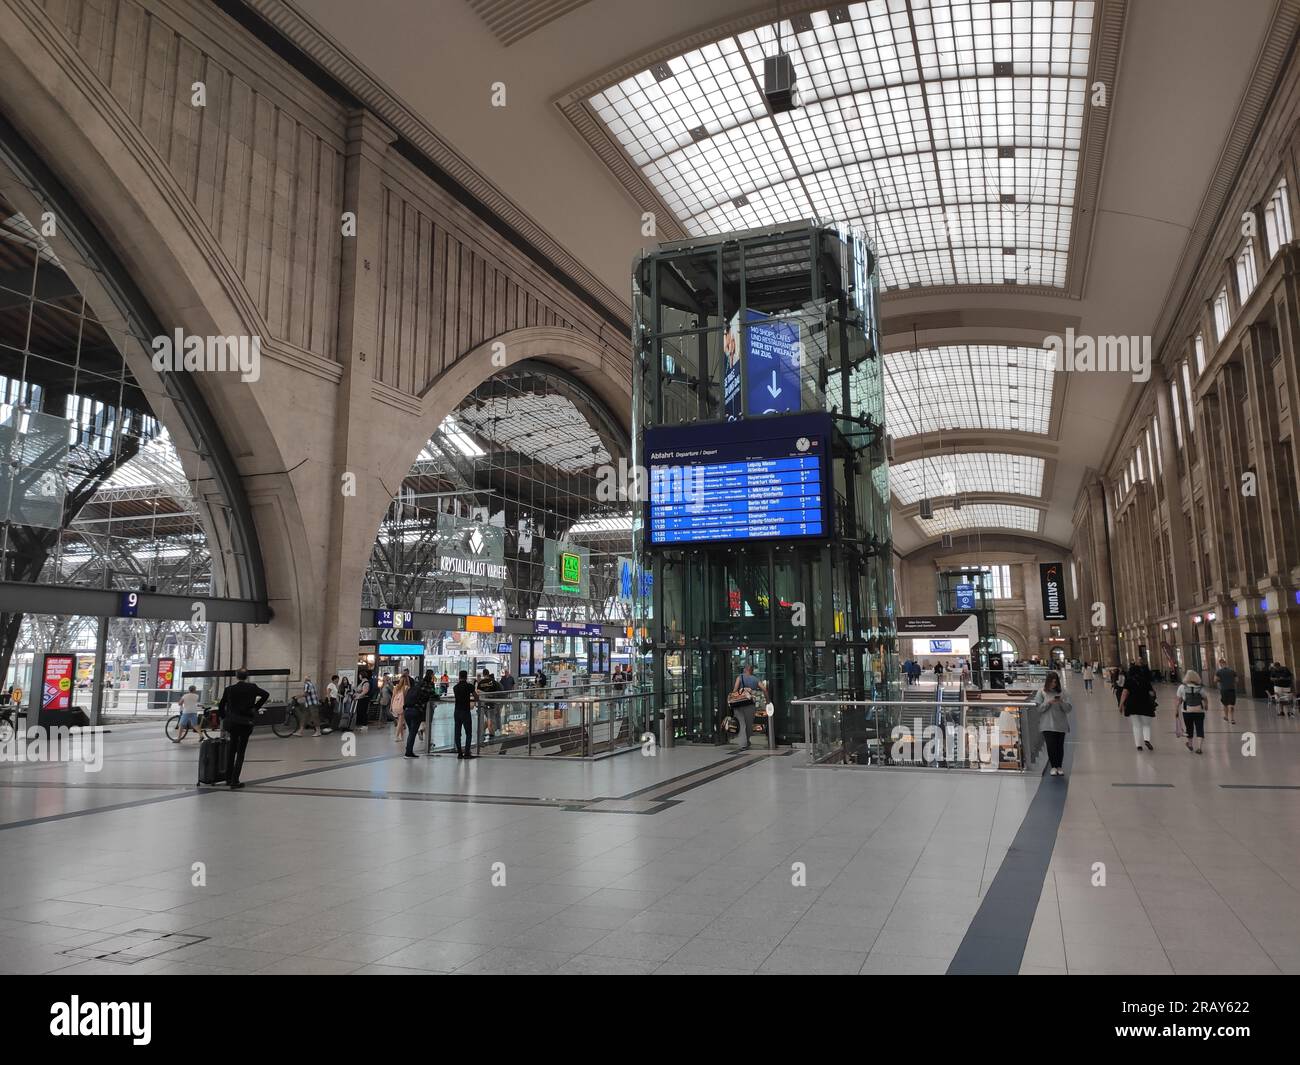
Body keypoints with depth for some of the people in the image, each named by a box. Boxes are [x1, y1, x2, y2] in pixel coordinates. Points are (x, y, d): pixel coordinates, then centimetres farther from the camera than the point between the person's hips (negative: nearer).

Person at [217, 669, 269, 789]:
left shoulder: (229, 689, 1)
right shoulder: (252, 687, -3)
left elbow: (221, 706, 4)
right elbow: (266, 694, -11)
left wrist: (224, 718, 16)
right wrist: (256, 707, -3)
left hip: (232, 722, 2)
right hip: (246, 722, -2)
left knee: (232, 750, 19)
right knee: (241, 752, 2)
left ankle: (228, 778, 23)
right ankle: (234, 781, -2)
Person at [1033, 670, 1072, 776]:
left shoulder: (1061, 693, 8)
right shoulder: (1041, 693, 2)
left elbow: (1069, 708, 5)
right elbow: (1038, 708, -4)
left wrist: (1062, 702, -13)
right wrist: (1049, 702, -15)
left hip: (1060, 725, 2)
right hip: (1047, 725, -2)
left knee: (1060, 746, 4)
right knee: (1051, 746, -5)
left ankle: (1059, 767, 17)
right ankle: (1053, 767, 8)